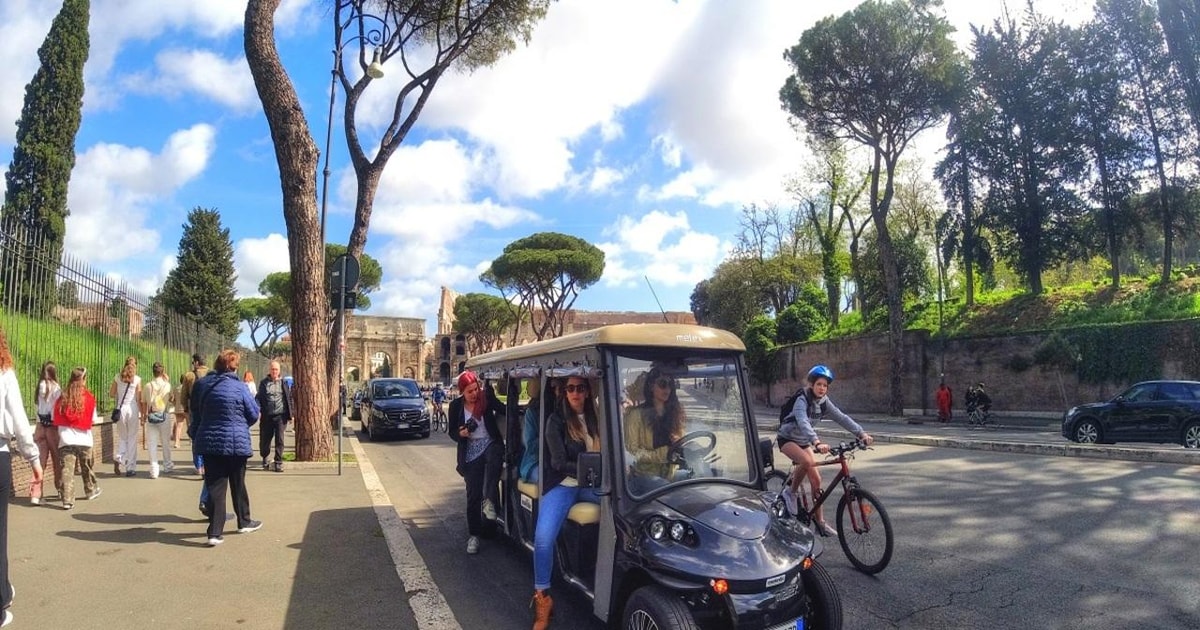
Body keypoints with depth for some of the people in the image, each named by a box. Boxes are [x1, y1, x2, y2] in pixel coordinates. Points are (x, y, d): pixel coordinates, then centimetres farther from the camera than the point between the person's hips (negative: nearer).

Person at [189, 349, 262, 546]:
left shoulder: (201, 384, 2)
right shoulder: (239, 388, -11)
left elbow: (195, 412, 13)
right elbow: (254, 414, -4)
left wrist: (195, 433, 25)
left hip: (209, 442, 3)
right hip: (235, 442, -3)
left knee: (215, 486, 5)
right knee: (238, 484, 13)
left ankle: (215, 532, 1)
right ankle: (244, 522, 28)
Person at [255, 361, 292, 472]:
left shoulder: (284, 383, 8)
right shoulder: (264, 383, 6)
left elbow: (289, 399, 8)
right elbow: (259, 398, 3)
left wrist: (290, 415, 4)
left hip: (280, 416, 0)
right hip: (267, 416, 0)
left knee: (279, 440, -3)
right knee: (265, 439, 8)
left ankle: (278, 463, 5)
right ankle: (265, 459, 33)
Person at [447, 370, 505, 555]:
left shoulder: (487, 399, -5)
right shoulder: (456, 406, 0)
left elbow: (506, 411, -11)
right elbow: (452, 432, 8)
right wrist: (461, 433, -14)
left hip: (490, 444, -1)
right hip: (470, 453, 1)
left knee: (494, 457, -38)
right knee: (473, 495, 1)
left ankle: (489, 501, -35)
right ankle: (474, 535, 14)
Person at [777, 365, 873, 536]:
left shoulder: (823, 401, -5)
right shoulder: (802, 400, -26)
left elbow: (842, 418, -12)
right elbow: (803, 423, -43)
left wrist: (862, 433, -26)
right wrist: (817, 442, -58)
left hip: (804, 441, 7)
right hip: (787, 438, -7)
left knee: (816, 479, 0)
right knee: (806, 461, -35)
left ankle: (820, 522, 8)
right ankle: (791, 492, -12)